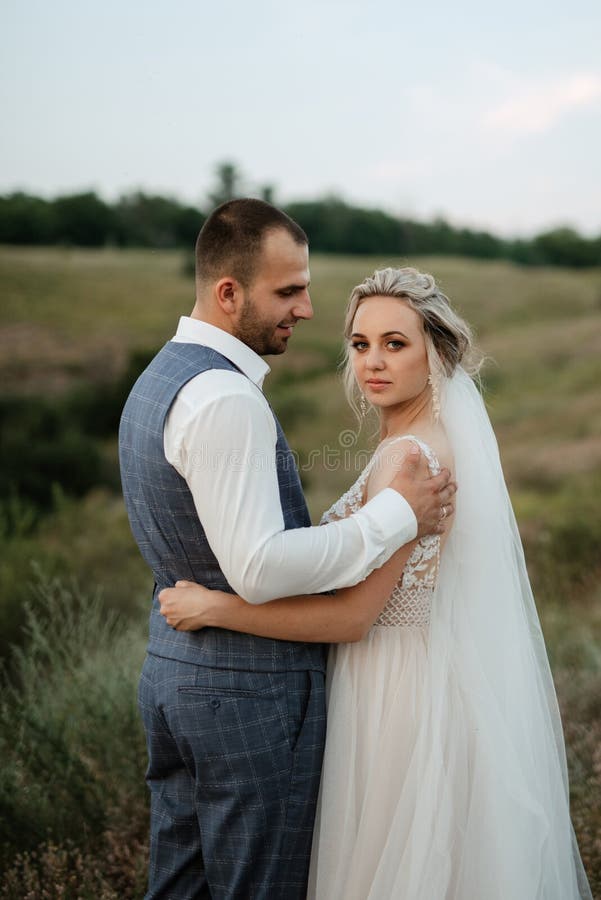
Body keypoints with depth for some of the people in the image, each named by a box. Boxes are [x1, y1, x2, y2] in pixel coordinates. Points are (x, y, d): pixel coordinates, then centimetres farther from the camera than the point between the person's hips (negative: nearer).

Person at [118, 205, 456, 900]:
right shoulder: (224, 400, -22)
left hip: (173, 671, 9)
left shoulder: (157, 380, 11)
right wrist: (395, 514, -20)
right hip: (251, 689, -9)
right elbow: (259, 569, -27)